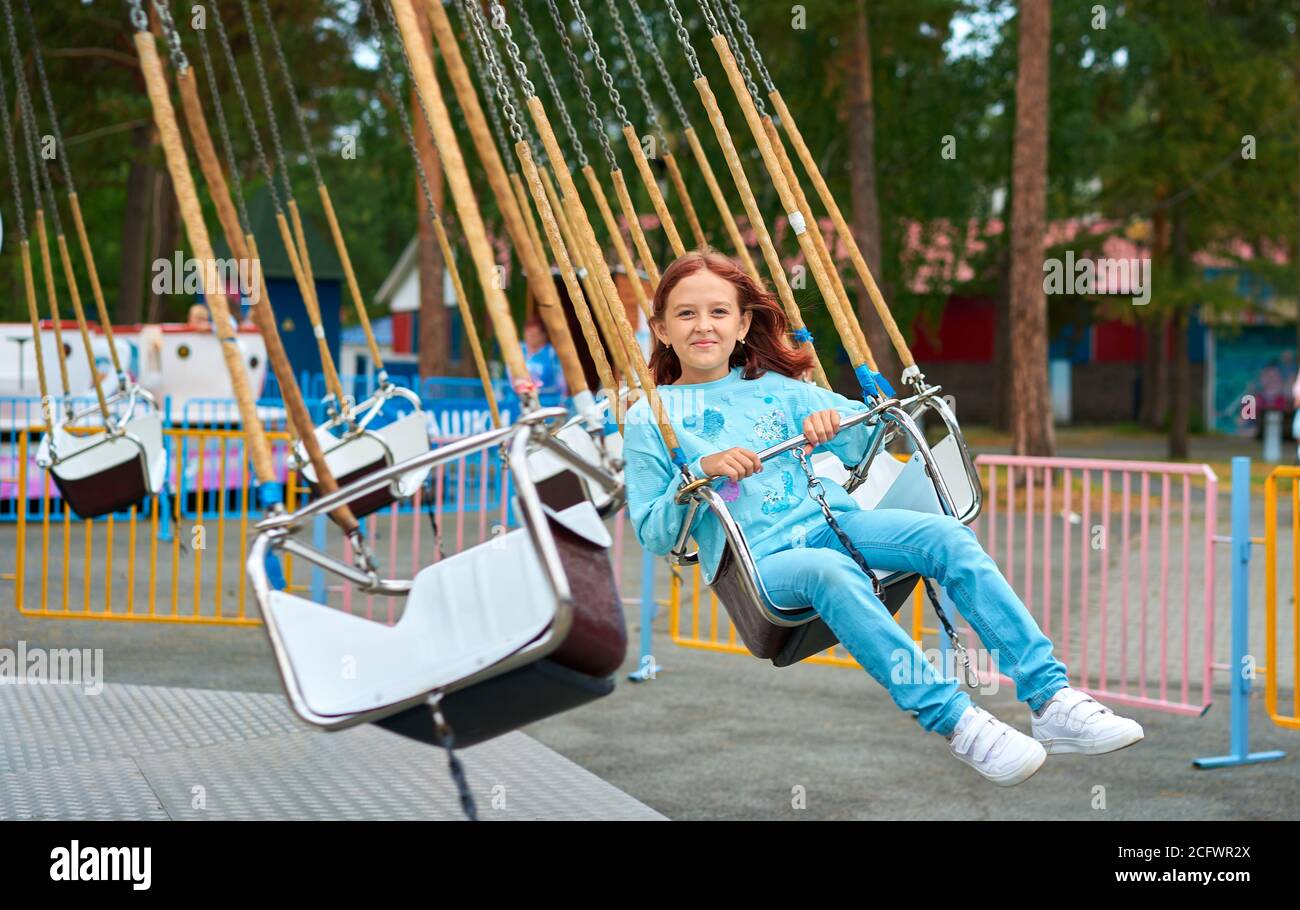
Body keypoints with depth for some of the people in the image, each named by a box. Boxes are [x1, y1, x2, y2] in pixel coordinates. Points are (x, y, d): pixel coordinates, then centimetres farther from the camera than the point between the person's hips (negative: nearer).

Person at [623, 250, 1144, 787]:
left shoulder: (773, 386, 17)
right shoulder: (649, 420, 6)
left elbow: (864, 442, 20)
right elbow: (652, 537, 1)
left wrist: (832, 422, -3)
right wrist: (698, 471, -14)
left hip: (828, 521, 4)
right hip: (757, 558, -4)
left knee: (946, 536, -22)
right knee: (829, 571, -38)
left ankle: (1051, 702, -28)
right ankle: (957, 724, -42)